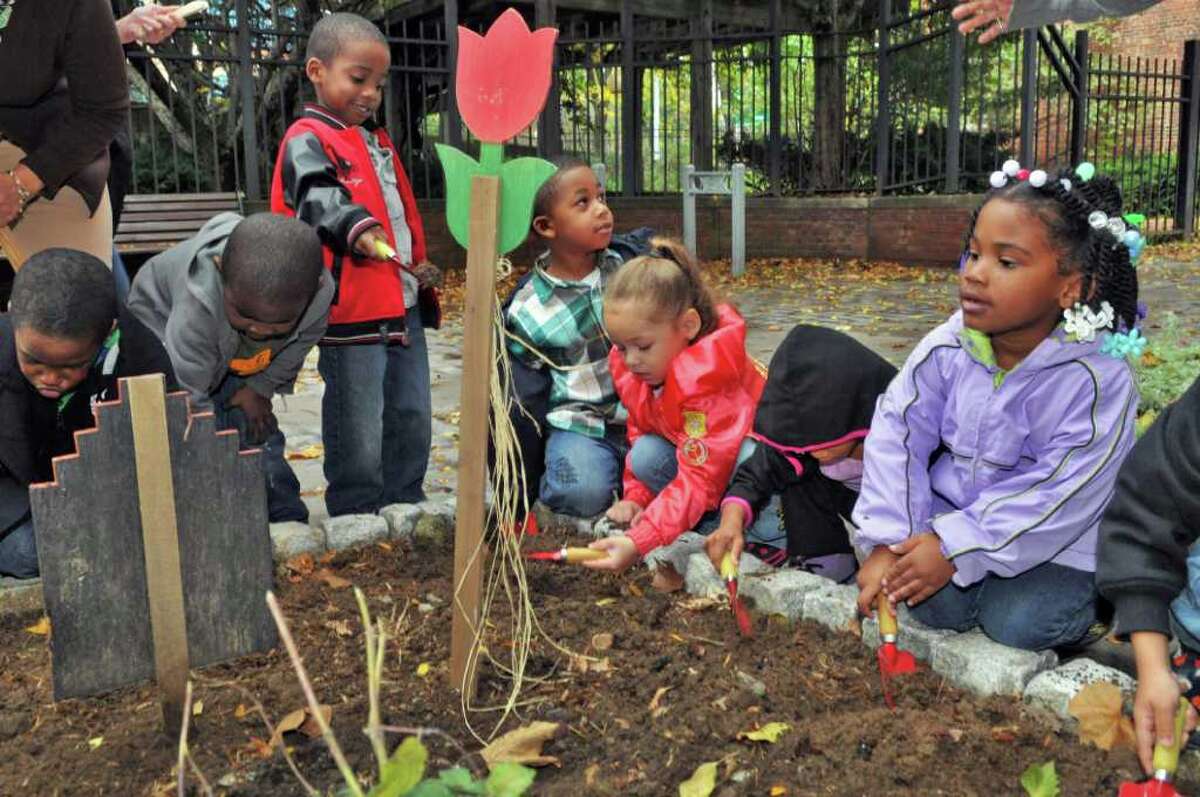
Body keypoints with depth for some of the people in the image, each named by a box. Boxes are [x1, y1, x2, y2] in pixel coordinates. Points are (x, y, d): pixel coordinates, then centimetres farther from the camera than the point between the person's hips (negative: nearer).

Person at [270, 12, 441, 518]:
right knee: (358, 435, -1)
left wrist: (418, 260, 24)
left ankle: (406, 511, 31)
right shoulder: (307, 140, -8)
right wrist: (355, 227, -40)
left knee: (412, 417, 16)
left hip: (401, 302, 9)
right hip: (351, 310, -9)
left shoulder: (376, 141, 20)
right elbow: (318, 198, -25)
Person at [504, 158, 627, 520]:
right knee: (583, 494, -29)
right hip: (579, 423, -2)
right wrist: (520, 489, 3)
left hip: (645, 412, 3)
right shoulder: (526, 313, -5)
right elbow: (524, 407, 1)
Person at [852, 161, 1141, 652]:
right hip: (953, 509, 3)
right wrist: (886, 544, -18)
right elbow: (896, 436, -10)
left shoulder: (1097, 379, -24)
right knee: (936, 605, -17)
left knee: (1021, 624, -18)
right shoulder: (945, 350, -12)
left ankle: (1089, 600, 14)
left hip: (1053, 540, -2)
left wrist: (955, 547, -26)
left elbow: (1059, 494, -25)